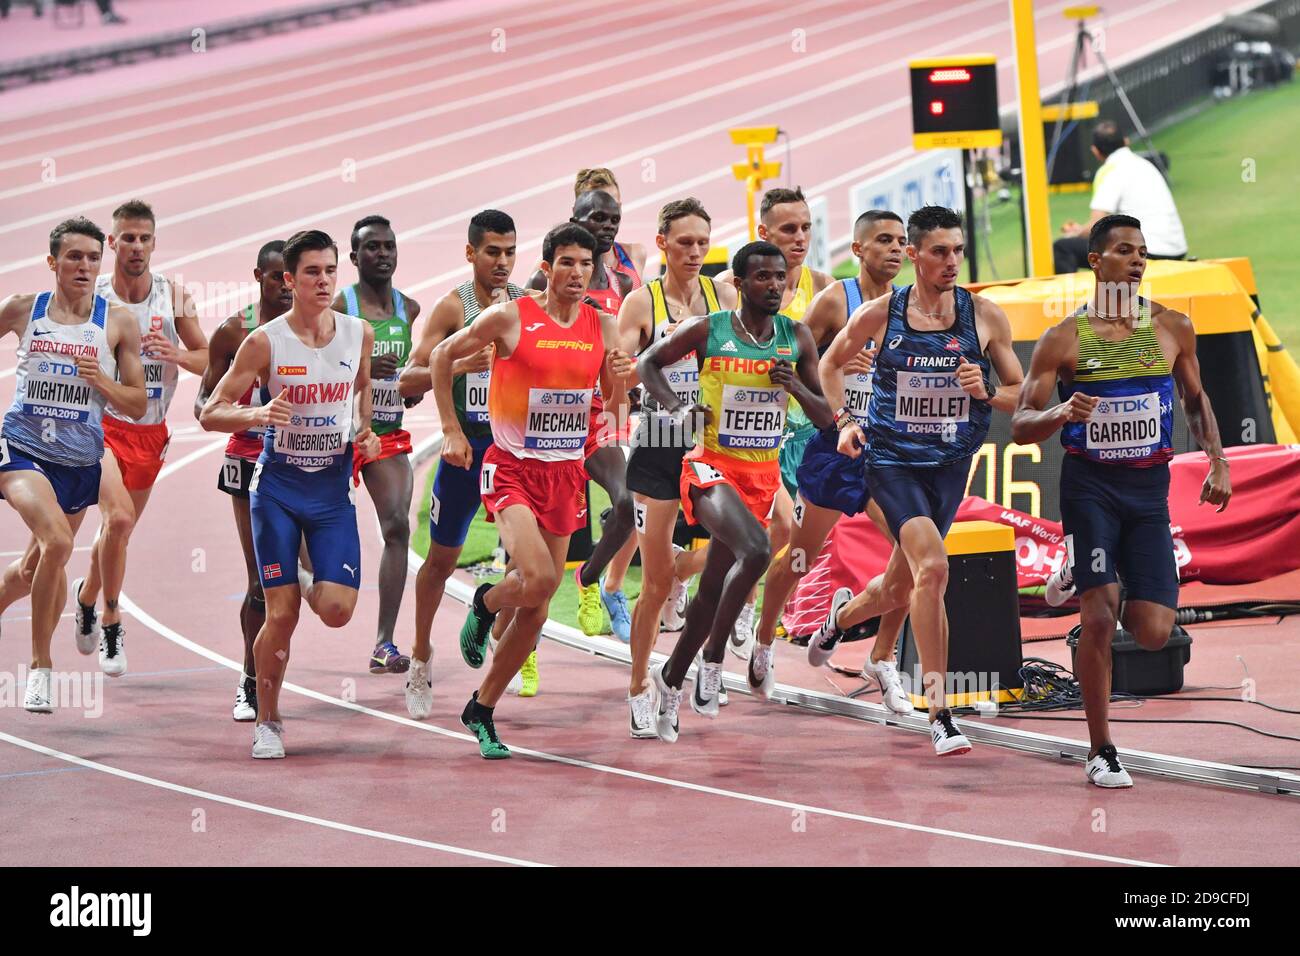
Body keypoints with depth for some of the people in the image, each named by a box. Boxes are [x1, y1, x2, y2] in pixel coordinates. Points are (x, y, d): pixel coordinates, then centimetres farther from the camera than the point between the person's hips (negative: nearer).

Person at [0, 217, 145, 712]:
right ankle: (41, 667, -15)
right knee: (57, 542, -27)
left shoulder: (118, 323, -1)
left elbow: (137, 404, 2)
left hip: (80, 461, 3)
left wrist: (99, 380, -16)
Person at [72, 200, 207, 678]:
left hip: (151, 432, 4)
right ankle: (111, 620, -8)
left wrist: (177, 355, -15)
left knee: (119, 529, 15)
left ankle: (86, 595, 44)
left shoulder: (173, 296, 1)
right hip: (102, 425, -4)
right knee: (119, 518, -24)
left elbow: (209, 360, 5)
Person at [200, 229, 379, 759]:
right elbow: (211, 413, -9)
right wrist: (259, 415, -27)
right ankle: (267, 723, 14)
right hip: (278, 486, -2)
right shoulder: (265, 341, -11)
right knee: (281, 616, -5)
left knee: (337, 610, -10)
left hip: (333, 485, 3)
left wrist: (367, 432, 3)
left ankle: (307, 587, 28)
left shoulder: (359, 334, -1)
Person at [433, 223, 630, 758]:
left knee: (536, 609, 6)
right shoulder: (510, 318, -9)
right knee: (540, 577, -26)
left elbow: (613, 406, 11)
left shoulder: (603, 326, 4)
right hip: (512, 468, -5)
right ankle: (485, 604, 10)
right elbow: (442, 357, 2)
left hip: (566, 473, 5)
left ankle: (482, 709, 22)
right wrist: (451, 432, -1)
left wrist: (619, 380, -12)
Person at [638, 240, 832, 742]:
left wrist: (797, 387, -12)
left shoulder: (797, 338, 3)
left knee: (714, 586, 11)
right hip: (712, 466, -5)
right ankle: (713, 659, -15)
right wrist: (676, 408, -10)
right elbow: (647, 363, 6)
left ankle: (670, 679, 29)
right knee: (756, 550, -30)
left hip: (763, 474, 5)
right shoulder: (707, 331, -8)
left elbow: (825, 418, 8)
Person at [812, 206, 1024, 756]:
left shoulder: (986, 317, -4)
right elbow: (831, 364, 12)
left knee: (899, 589, 16)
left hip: (950, 464, 3)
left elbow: (1021, 395, 4)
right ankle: (939, 715, -20)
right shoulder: (879, 314, -6)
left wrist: (986, 393, -16)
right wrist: (843, 421, 0)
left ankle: (843, 614, 55)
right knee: (932, 569, -24)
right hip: (891, 460, -3)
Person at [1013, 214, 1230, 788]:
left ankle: (1078, 579, 27)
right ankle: (1101, 752, 2)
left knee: (1154, 633, -5)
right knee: (1099, 618, -12)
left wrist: (1217, 461, 5)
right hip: (1090, 483, -3)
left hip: (1149, 487, 3)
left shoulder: (1172, 328, 5)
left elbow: (1196, 400, 19)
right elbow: (1021, 426, -1)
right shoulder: (1064, 338, -3)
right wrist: (1062, 413, -23)